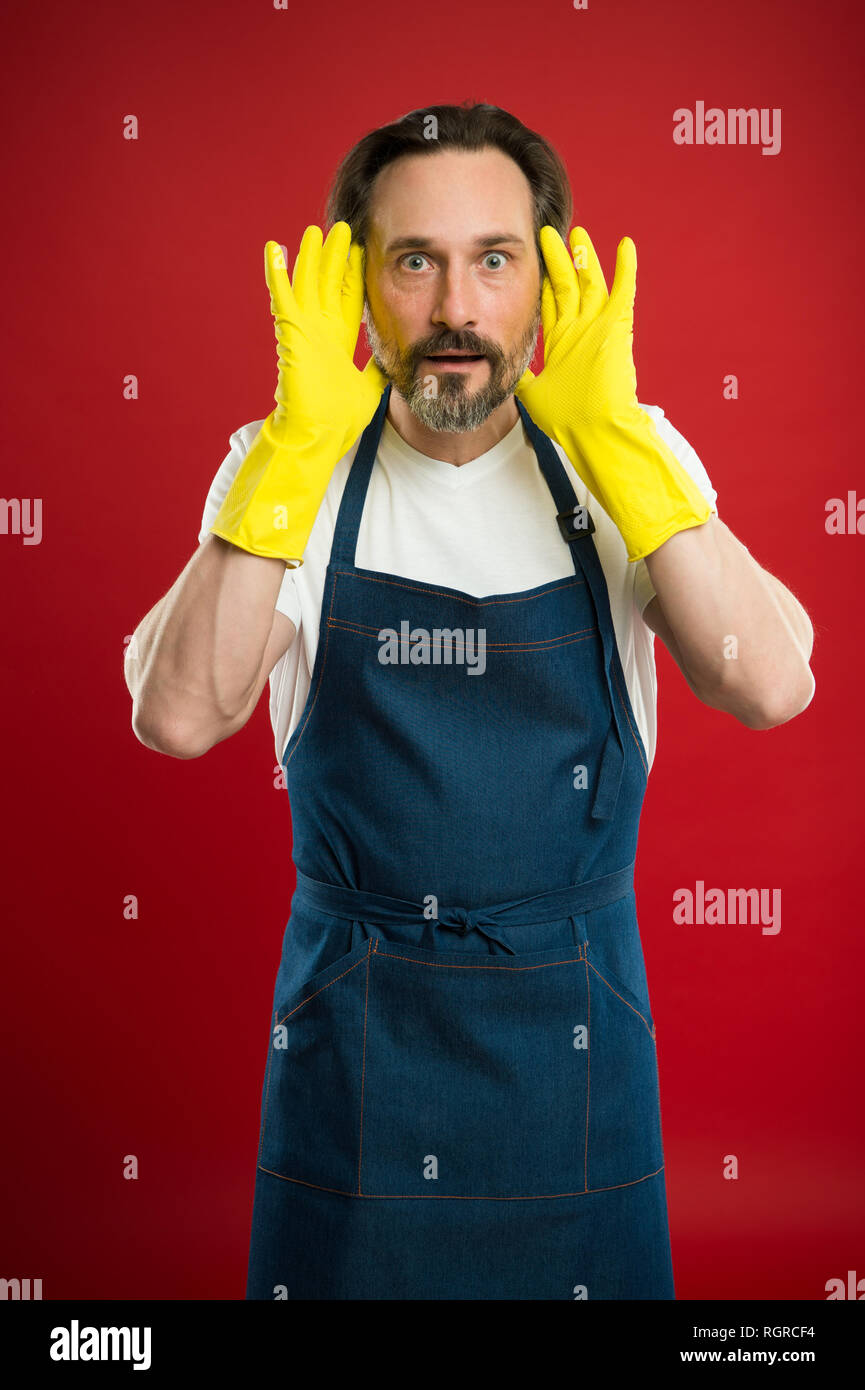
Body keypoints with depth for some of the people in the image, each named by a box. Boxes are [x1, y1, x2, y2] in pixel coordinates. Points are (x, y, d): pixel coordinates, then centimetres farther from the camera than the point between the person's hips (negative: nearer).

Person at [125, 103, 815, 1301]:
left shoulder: (627, 458, -6)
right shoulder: (286, 465, -7)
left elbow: (770, 687, -20)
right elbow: (178, 715, -21)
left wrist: (610, 435, -24)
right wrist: (298, 444, -26)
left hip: (574, 1019, 1)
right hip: (352, 1014, 0)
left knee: (585, 1261, 16)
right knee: (348, 1264, 15)